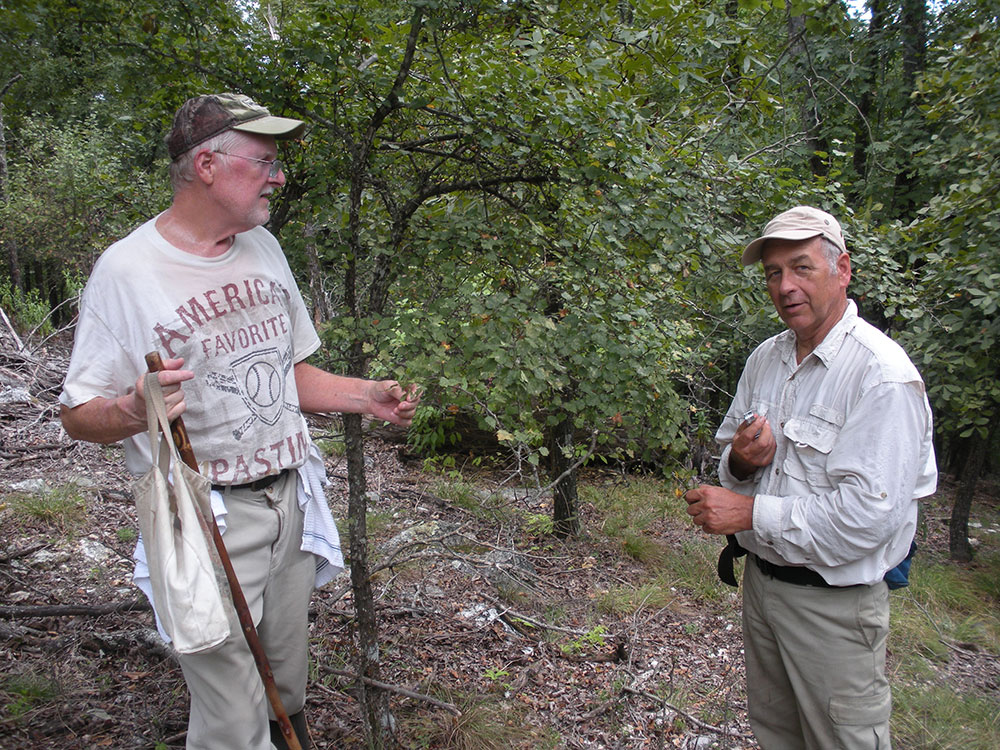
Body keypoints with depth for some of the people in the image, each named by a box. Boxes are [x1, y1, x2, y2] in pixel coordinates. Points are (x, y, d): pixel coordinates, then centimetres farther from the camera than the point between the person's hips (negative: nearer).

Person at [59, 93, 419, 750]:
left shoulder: (263, 247, 8)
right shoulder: (127, 269, -12)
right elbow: (79, 416, -9)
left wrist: (367, 396, 3)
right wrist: (135, 411, -30)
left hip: (290, 499, 6)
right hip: (208, 517, -6)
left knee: (287, 691, 19)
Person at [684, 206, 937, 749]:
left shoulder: (882, 374, -20)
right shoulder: (765, 359, 5)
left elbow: (870, 514, -27)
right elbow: (730, 454, 12)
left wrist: (752, 512, -22)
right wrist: (739, 463, -12)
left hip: (833, 603, -7)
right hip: (760, 581, 7)